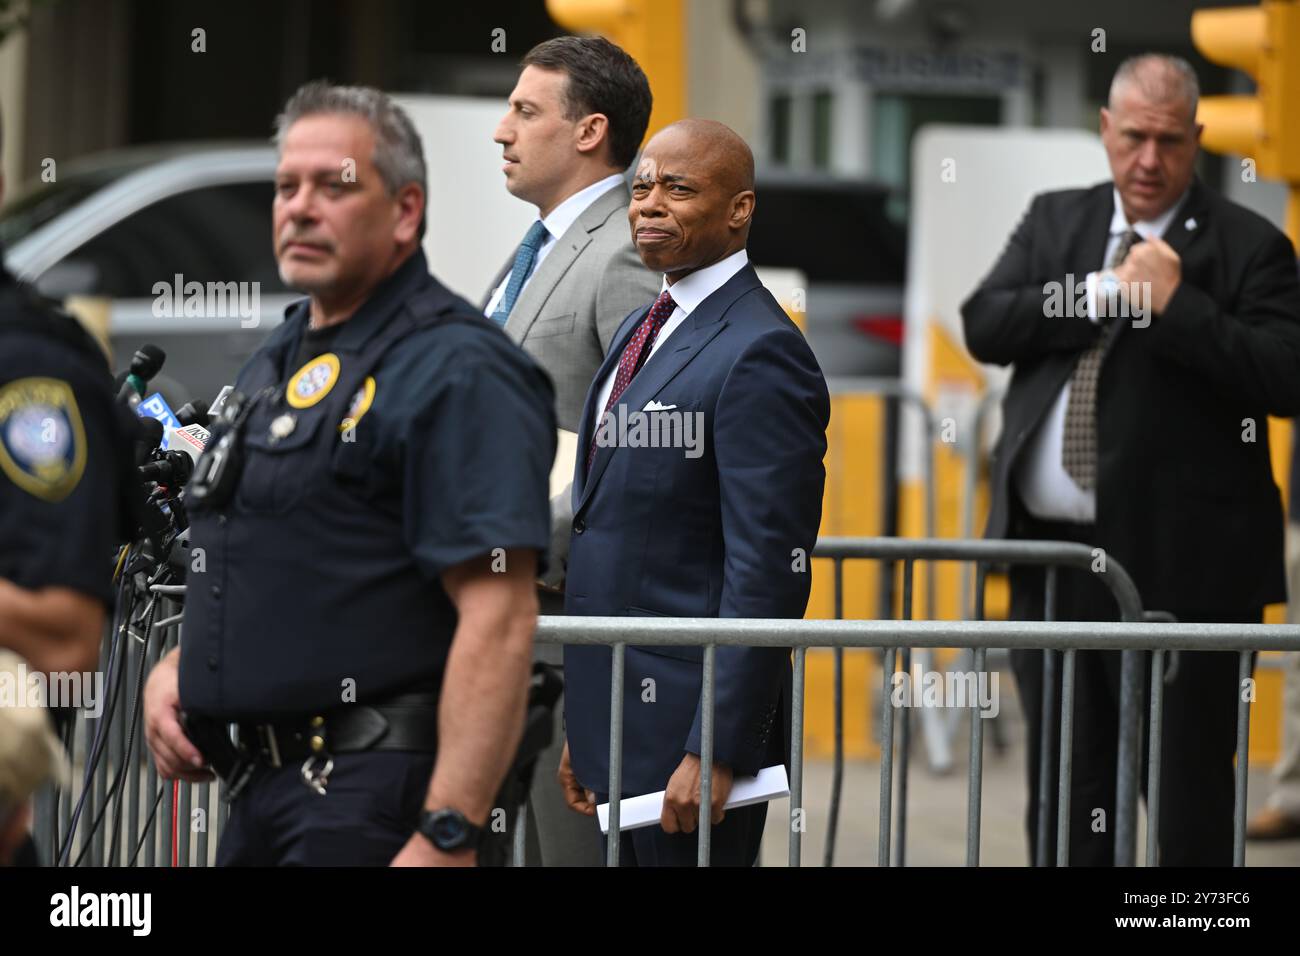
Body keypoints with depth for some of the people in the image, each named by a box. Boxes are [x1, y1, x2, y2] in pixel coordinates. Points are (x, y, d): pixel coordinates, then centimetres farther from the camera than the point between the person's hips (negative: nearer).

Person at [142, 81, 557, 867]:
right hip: (270, 775, 9)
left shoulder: (456, 372, -12)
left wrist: (448, 837, -27)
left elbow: (499, 618, -21)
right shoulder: (277, 363, 18)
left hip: (377, 799, -9)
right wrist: (177, 668, 9)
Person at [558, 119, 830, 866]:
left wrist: (715, 753, -21)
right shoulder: (643, 329, 14)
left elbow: (769, 576, -19)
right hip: (617, 719, 9)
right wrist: (585, 726, 16)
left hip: (691, 720, -9)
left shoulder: (760, 355, -15)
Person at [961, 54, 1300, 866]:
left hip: (1179, 565, -5)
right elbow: (985, 325, 1)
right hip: (1052, 552, 5)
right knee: (1065, 785, 12)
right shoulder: (1054, 222, 14)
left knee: (1187, 794, -3)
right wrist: (1106, 293, -9)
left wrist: (1174, 304, -18)